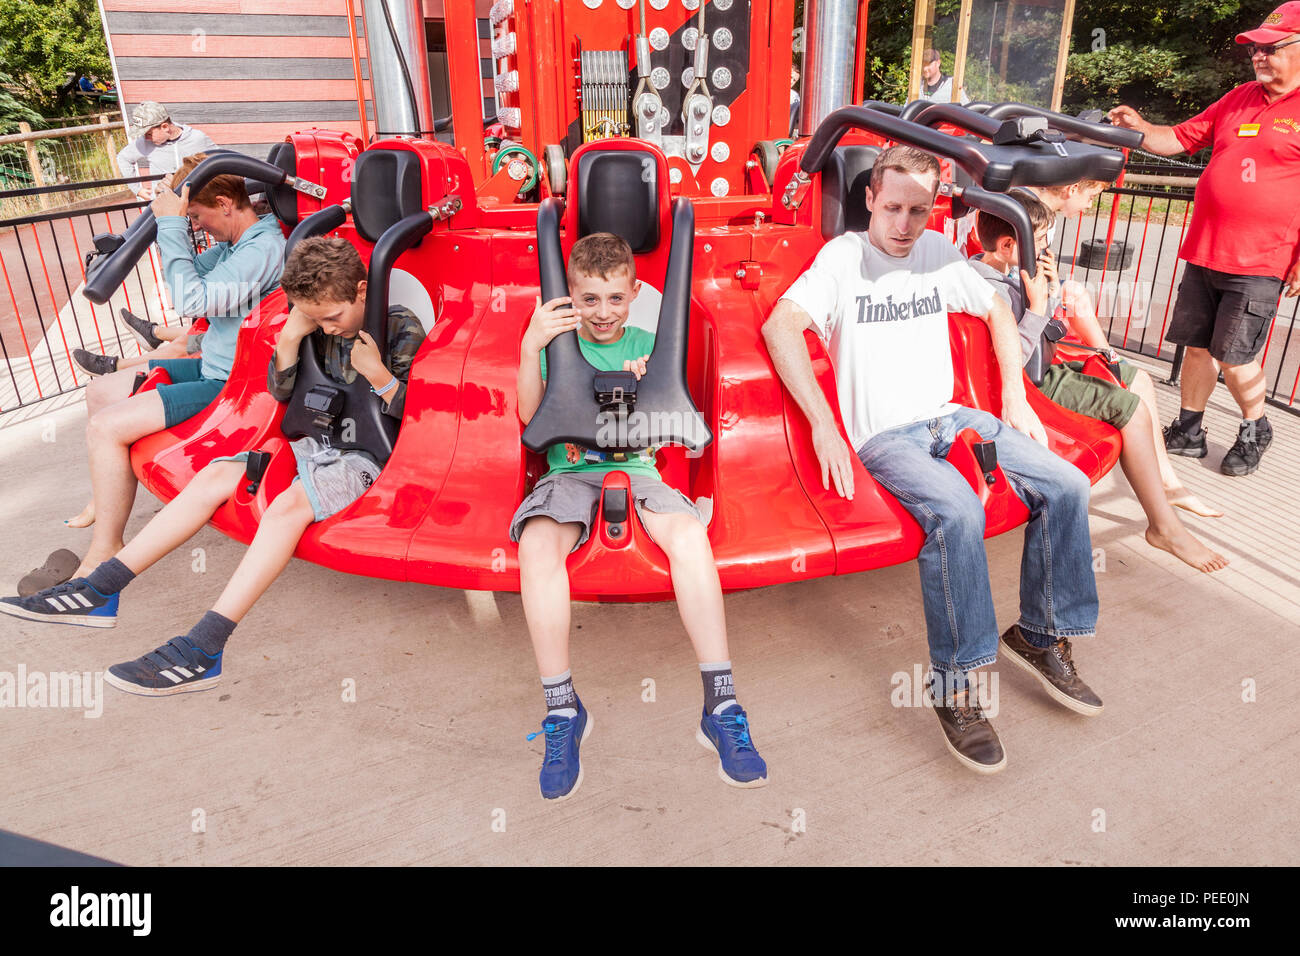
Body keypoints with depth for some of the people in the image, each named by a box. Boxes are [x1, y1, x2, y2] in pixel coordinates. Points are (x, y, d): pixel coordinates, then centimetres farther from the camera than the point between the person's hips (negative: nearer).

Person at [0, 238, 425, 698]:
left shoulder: (402, 329, -11)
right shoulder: (321, 327, 8)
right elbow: (281, 392, 9)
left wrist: (378, 374, -28)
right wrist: (291, 335, -7)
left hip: (364, 458, -8)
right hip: (314, 444, 8)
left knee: (290, 503, -34)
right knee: (215, 475, -4)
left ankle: (202, 651, -36)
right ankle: (98, 591, 0)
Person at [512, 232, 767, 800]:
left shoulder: (647, 345, 17)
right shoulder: (557, 341, 14)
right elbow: (529, 414, 1)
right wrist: (530, 347, -11)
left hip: (636, 469, 1)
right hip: (569, 471, 0)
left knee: (690, 534, -33)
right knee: (537, 544, -35)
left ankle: (722, 707, -27)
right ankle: (562, 710, -21)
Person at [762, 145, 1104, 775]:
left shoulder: (937, 253, 13)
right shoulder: (843, 256, -4)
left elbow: (998, 312, 24)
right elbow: (780, 326, -19)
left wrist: (1016, 400, 12)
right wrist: (824, 426, -24)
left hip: (951, 416, 6)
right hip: (885, 435, -6)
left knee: (1067, 487, -12)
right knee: (957, 512, -34)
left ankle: (1039, 635, 8)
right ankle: (953, 685, -18)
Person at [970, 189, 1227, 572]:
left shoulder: (1010, 270, 6)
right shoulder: (989, 289, -25)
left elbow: (1044, 329, 16)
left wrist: (1049, 287, -1)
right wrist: (1037, 306, -24)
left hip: (1043, 367, 11)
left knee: (1139, 379, 15)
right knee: (1131, 407, -18)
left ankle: (1165, 479, 23)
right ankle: (1164, 526, -9)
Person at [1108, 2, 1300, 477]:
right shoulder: (1239, 99, 13)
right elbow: (1180, 138, 18)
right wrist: (1139, 128, -1)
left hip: (1260, 262, -6)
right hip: (1204, 252, 6)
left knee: (1234, 357, -3)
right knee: (1198, 347, 11)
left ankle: (1255, 432, 22)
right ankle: (1188, 432, 24)